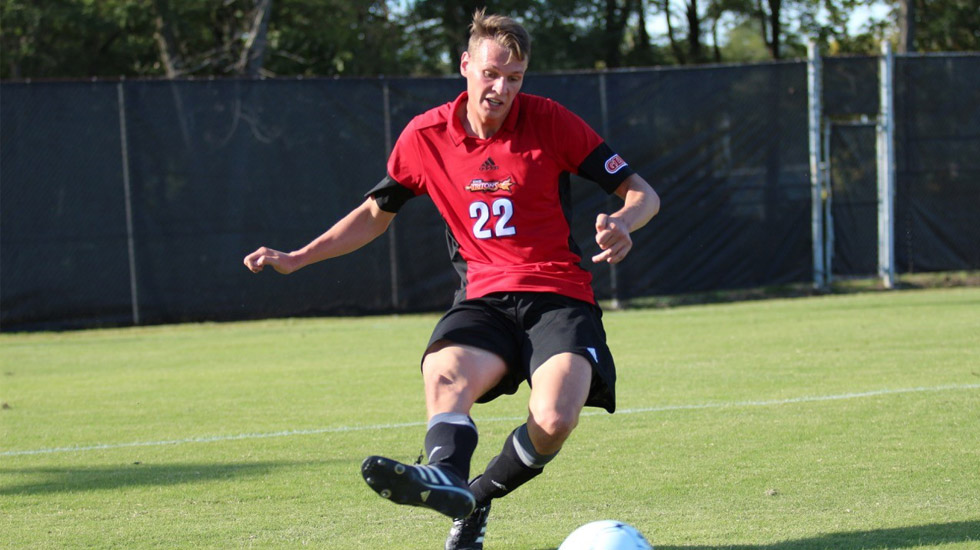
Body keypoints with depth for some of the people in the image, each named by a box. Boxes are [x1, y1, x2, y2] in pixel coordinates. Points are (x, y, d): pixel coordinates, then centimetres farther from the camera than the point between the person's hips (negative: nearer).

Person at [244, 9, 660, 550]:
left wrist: (622, 223, -25)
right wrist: (297, 258, 13)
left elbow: (642, 194, -1)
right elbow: (377, 212, 22)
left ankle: (478, 497, -6)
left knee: (554, 421, -30)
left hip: (559, 297, -2)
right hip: (484, 298, 2)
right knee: (444, 373, -33)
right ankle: (447, 479, -60)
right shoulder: (425, 136, 5)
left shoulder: (549, 121, -4)